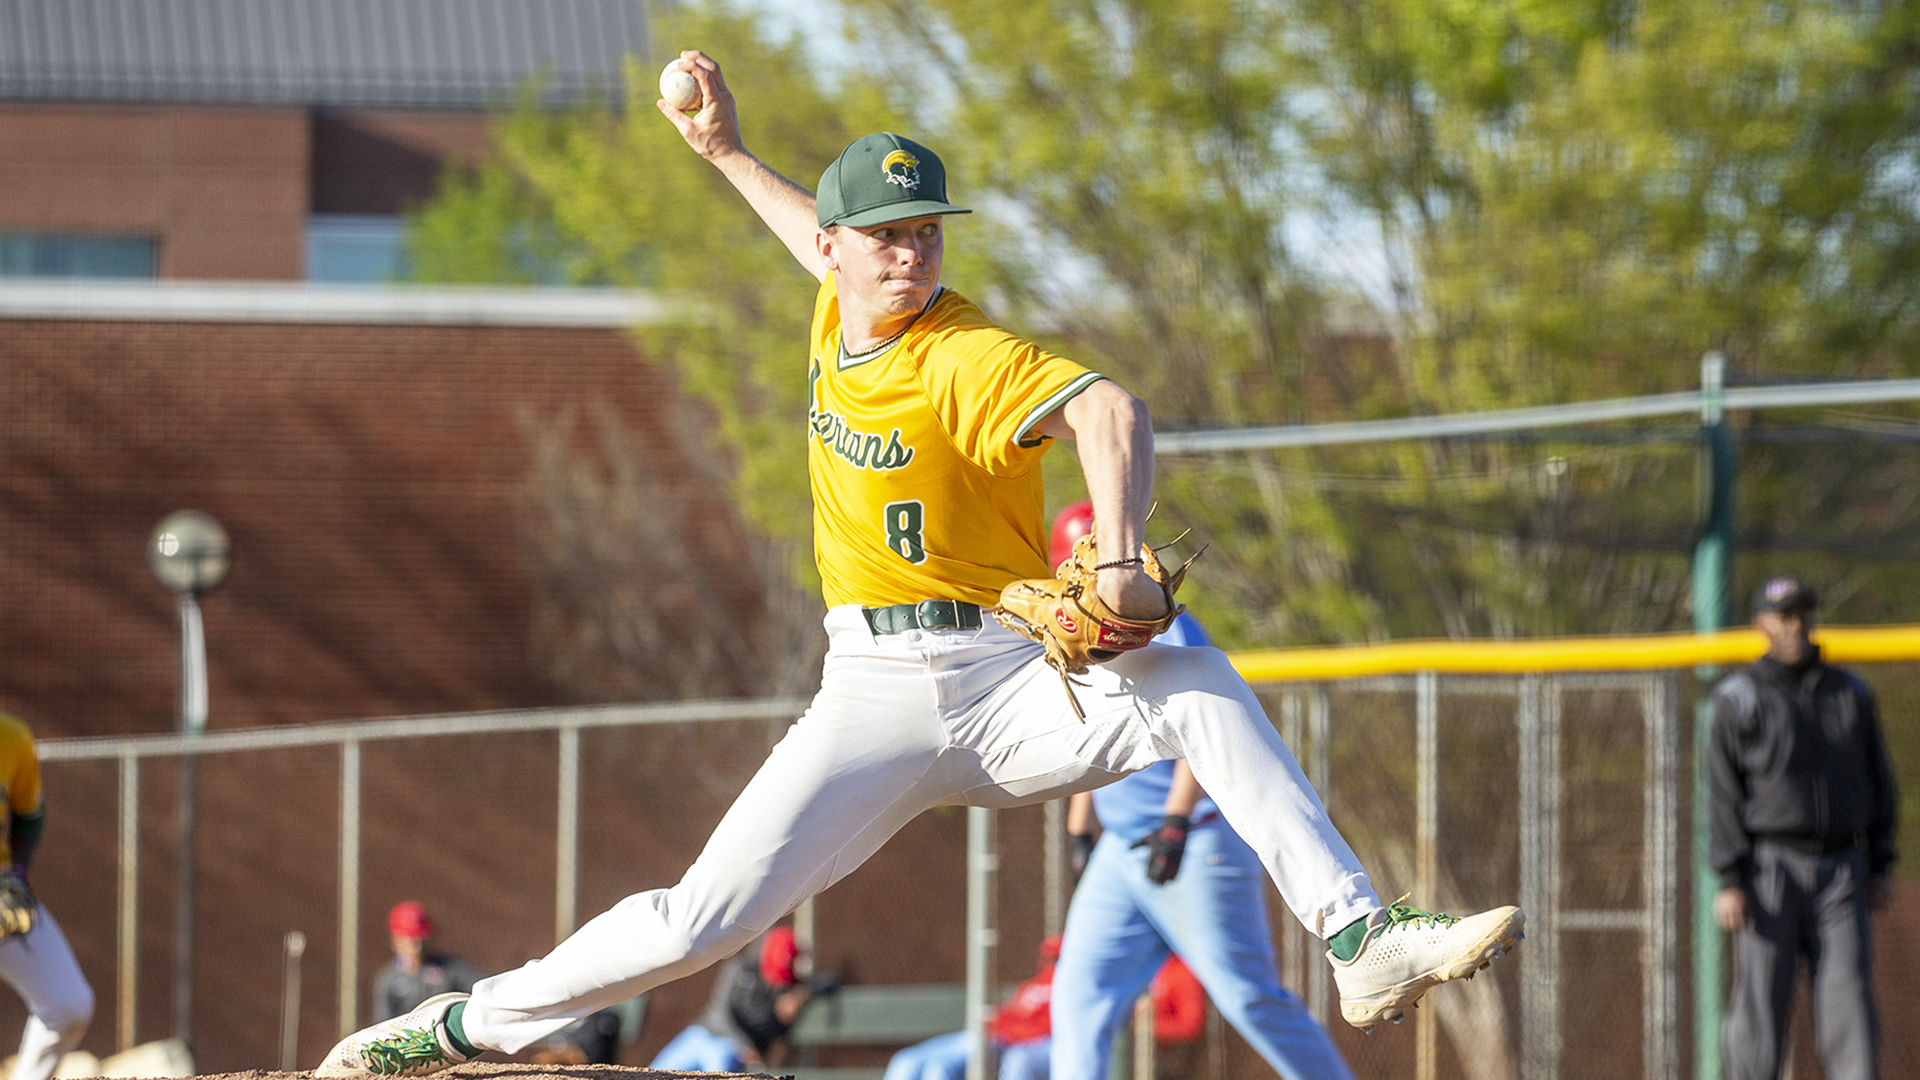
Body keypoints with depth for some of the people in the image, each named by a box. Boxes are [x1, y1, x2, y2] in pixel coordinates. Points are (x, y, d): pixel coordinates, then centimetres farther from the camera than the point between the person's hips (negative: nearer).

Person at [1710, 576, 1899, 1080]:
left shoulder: (1851, 693, 13)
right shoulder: (1740, 699, 2)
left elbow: (1878, 783, 16)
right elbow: (1723, 795, -3)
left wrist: (1880, 868, 8)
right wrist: (1730, 882, -11)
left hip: (1842, 868, 3)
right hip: (1769, 864, -3)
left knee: (1849, 999, -6)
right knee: (1760, 1003, -3)